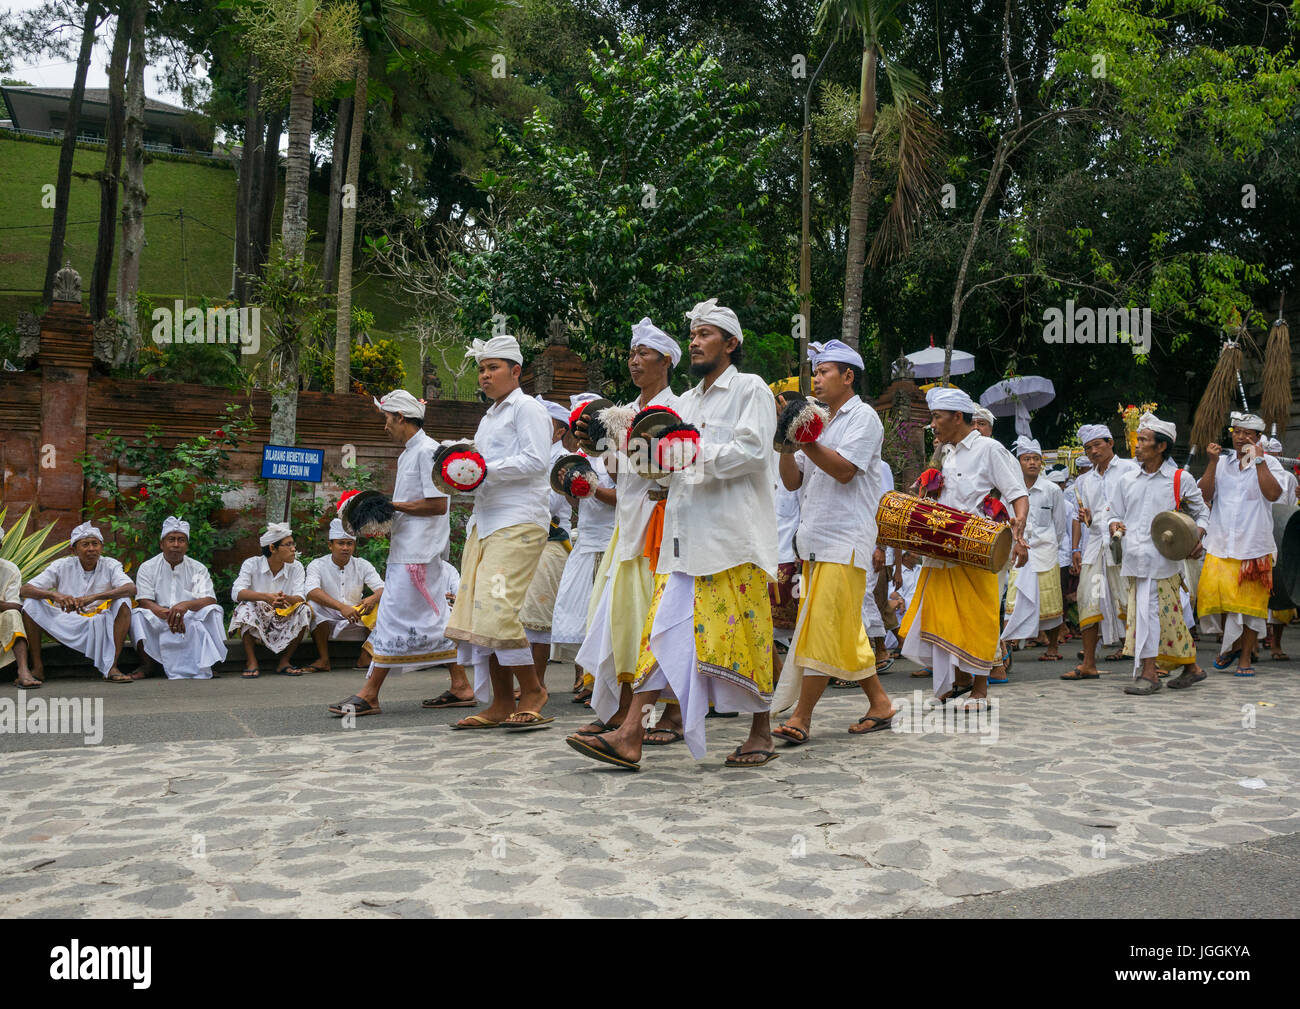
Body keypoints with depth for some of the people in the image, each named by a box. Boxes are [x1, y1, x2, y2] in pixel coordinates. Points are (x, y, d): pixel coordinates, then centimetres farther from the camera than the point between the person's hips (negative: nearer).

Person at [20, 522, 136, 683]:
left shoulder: (110, 565, -1)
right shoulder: (62, 566, 1)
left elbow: (131, 588, -21)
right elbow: (23, 590, -8)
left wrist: (94, 597, -35)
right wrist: (54, 594, -30)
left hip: (99, 628, -1)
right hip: (65, 629, 1)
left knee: (123, 602, -26)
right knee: (31, 602, -16)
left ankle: (112, 668, -31)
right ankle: (37, 667, -14)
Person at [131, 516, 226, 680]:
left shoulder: (198, 569, 6)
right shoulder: (147, 568, 6)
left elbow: (210, 599, -7)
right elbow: (144, 601, -6)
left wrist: (186, 605, -30)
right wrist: (168, 614, -27)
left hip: (190, 621, 0)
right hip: (158, 624, 0)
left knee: (213, 611, -27)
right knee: (138, 614, -28)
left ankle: (203, 668, -28)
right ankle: (146, 665, -21)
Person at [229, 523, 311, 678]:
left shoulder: (296, 567, 0)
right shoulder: (252, 564, -7)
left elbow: (301, 597, -15)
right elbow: (236, 592, -23)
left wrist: (287, 599, -40)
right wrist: (266, 597, -39)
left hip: (283, 623, 2)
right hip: (254, 624, -2)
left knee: (304, 611, -23)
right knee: (245, 608, -31)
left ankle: (284, 662, -10)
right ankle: (251, 662, -18)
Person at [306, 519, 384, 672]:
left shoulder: (362, 565, 3)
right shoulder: (317, 565, -6)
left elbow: (383, 589, -7)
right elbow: (311, 591, -26)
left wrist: (373, 598, -34)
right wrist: (341, 607, -41)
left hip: (356, 623, 2)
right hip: (326, 623, -2)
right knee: (313, 604, -29)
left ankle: (365, 657, -18)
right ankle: (323, 659, -25)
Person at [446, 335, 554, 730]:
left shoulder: (527, 408, -1)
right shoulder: (488, 418, 26)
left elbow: (535, 461, -13)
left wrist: (485, 470, -16)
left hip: (517, 522, -9)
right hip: (484, 521, 9)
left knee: (497, 608, -17)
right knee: (477, 611, 3)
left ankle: (532, 690, -3)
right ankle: (501, 703, 8)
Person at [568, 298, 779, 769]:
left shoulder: (750, 389, 3)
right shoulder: (687, 401, 24)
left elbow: (752, 452, -11)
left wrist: (697, 453, -18)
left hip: (734, 536, -6)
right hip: (685, 535, 6)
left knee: (740, 633, -3)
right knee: (664, 629, -2)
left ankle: (761, 732, 14)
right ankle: (629, 736, -7)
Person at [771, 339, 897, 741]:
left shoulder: (863, 417, -2)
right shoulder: (821, 423, 21)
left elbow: (844, 469, -16)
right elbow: (792, 481, 15)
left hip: (845, 540, -8)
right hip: (816, 542, 8)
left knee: (823, 627, -10)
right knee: (845, 631, 10)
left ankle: (801, 717, -9)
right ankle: (880, 704, 20)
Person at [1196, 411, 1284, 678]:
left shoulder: (1269, 463, 3)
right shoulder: (1221, 462, 8)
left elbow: (1273, 494, -14)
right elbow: (1204, 495, -1)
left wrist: (1258, 460, -14)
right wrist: (1212, 463, -9)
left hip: (1254, 545, -2)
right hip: (1220, 544, 2)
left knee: (1251, 601, 2)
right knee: (1217, 593, -4)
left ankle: (1246, 656, 15)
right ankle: (1233, 645, 20)